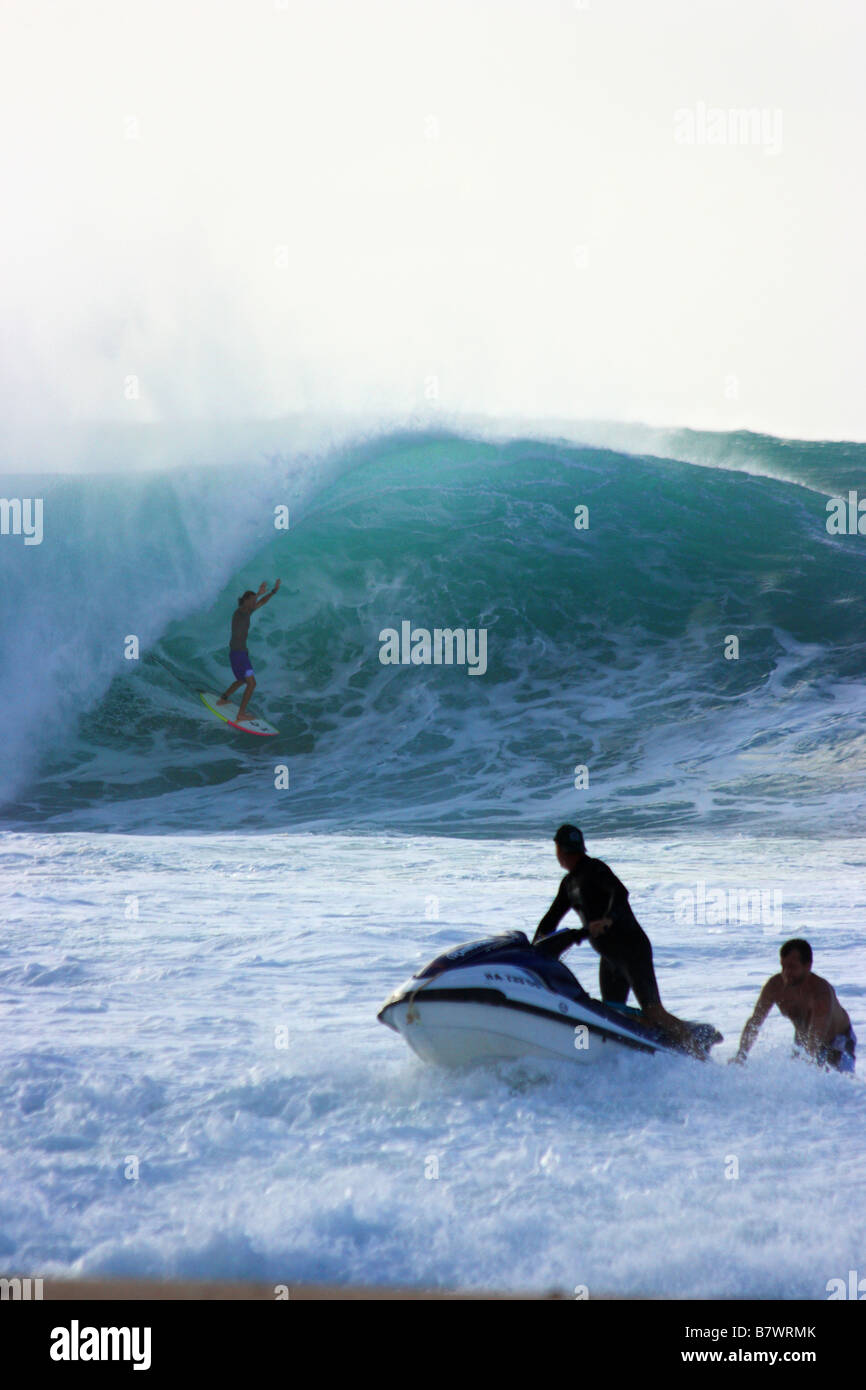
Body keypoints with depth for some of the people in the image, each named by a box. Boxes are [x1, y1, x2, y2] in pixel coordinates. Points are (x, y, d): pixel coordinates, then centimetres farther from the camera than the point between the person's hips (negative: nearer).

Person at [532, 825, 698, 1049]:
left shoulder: (594, 869, -14)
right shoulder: (569, 883, 13)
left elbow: (620, 893, -30)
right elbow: (552, 917, 18)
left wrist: (607, 919, -47)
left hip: (632, 949, -9)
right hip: (609, 957, 9)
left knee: (653, 1013, -17)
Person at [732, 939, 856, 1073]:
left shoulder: (821, 992, -35)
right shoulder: (775, 985, -20)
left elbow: (816, 1038, -43)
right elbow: (754, 1022, -12)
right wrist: (740, 1056, -20)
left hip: (838, 1041, -5)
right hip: (802, 1040, 5)